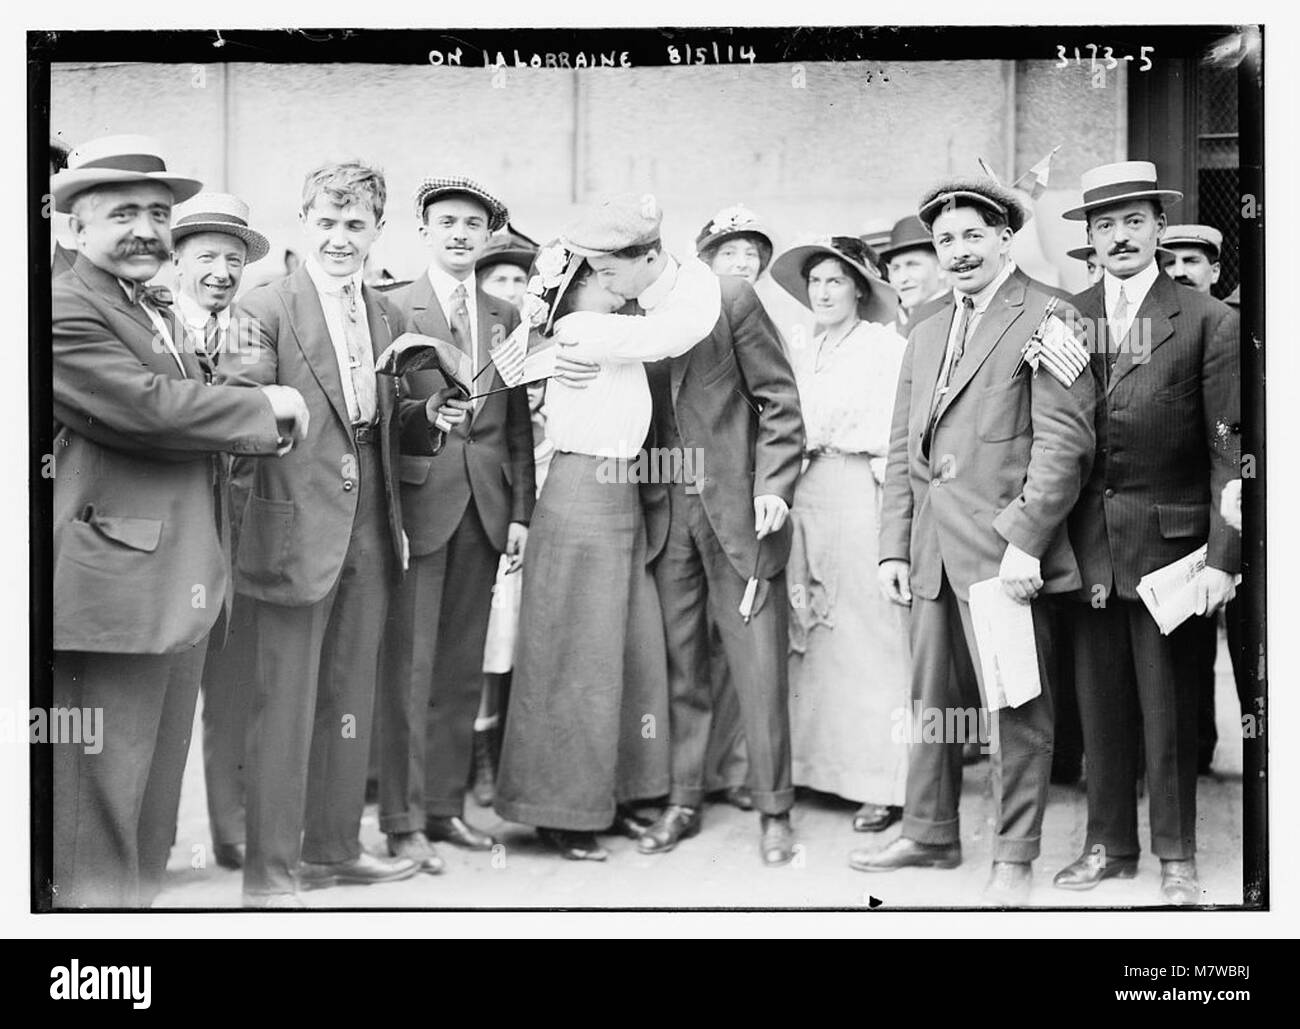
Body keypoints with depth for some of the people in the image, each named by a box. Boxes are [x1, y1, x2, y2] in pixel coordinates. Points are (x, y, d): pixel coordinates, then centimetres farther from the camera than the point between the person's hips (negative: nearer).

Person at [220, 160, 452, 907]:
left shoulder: (388, 317, 13)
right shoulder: (266, 311, -7)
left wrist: (428, 417, -2)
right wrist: (260, 491, -23)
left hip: (370, 532, 7)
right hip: (299, 530, -7)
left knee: (351, 699, 15)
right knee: (285, 704, -1)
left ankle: (334, 848, 28)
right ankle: (270, 871, 9)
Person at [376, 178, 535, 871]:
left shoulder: (507, 317, 14)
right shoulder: (391, 309, -1)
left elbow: (519, 423, 13)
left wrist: (521, 511, 8)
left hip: (485, 508, 5)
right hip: (417, 502, -5)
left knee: (463, 666, 9)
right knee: (407, 665, -3)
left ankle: (446, 805, 19)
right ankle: (402, 819, 5)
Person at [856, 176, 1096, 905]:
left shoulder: (1044, 319, -4)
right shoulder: (927, 334, 19)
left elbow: (1066, 441, -11)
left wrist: (1025, 541, -16)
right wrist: (894, 546, 11)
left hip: (1004, 547, -7)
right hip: (933, 550, 7)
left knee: (1015, 708, -1)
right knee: (930, 700, 12)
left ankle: (1015, 858, 9)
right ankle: (931, 835, 25)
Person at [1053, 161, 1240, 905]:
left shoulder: (1209, 322, -4)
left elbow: (1230, 450, -6)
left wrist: (1222, 558, -11)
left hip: (1169, 546, -3)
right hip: (1088, 549, 3)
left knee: (1170, 709, 5)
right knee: (1101, 706, 10)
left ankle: (1177, 857, 18)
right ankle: (1110, 845, 23)